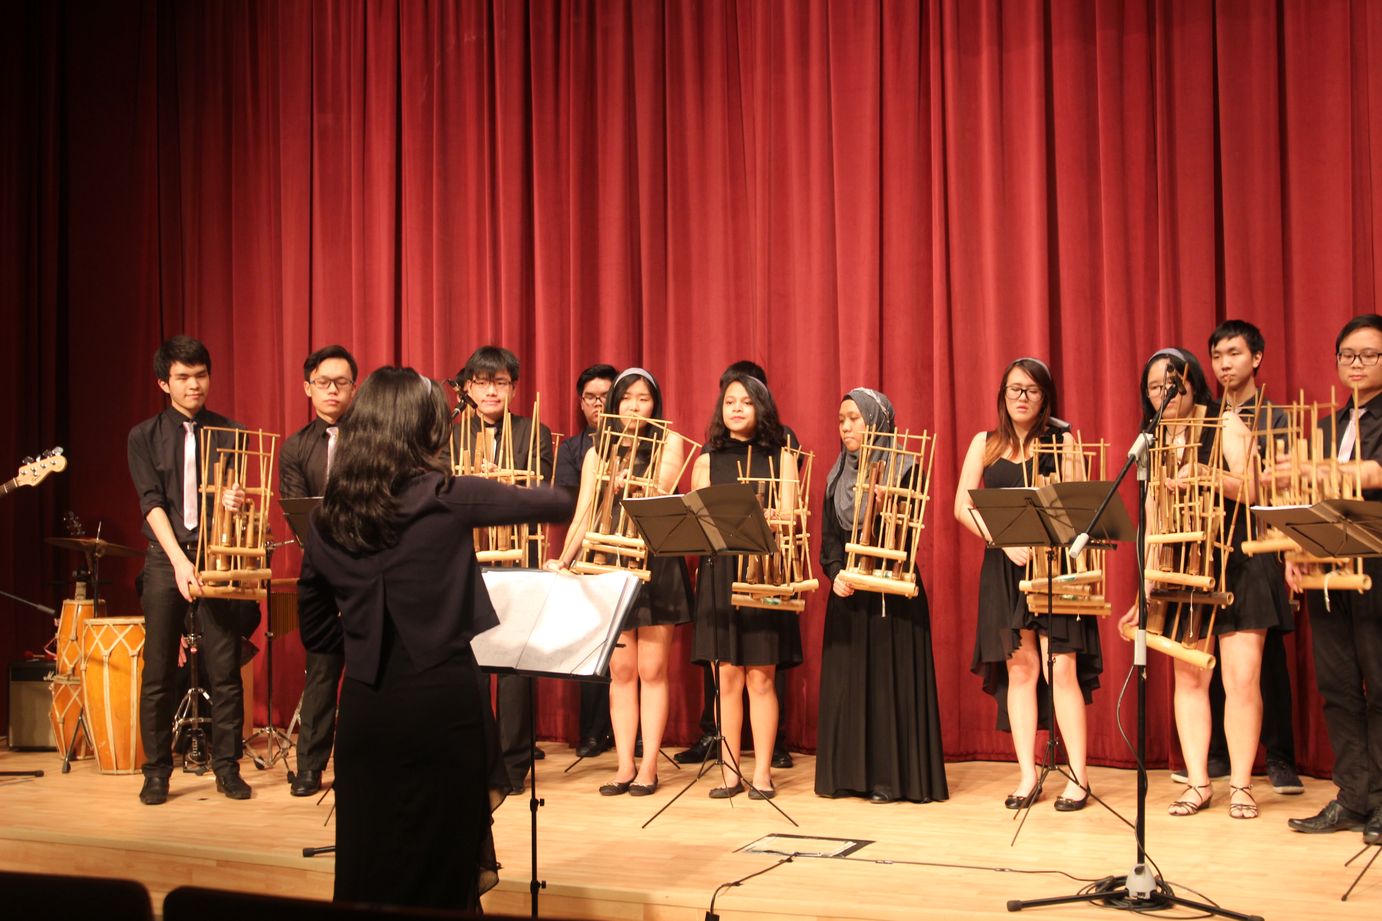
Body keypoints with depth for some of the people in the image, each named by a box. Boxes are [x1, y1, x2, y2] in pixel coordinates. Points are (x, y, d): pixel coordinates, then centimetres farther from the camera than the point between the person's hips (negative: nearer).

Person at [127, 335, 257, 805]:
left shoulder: (230, 433, 8)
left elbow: (237, 493, 4)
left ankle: (227, 767, 10)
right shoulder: (144, 437, 6)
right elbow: (152, 503, -5)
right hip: (166, 558, 0)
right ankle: (157, 771, 13)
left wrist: (236, 501, -22)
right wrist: (180, 560, -17)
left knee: (224, 669, -1)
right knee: (158, 672, 2)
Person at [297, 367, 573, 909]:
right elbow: (550, 504, 7)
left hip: (364, 708, 4)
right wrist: (566, 497, 29)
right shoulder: (444, 498, -7)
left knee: (368, 869, 14)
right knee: (438, 871, 7)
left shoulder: (327, 519, 5)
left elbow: (317, 631, 14)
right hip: (442, 703, -4)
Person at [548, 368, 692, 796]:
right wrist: (563, 559, -10)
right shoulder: (598, 452, 11)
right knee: (621, 670, 4)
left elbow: (661, 491, -13)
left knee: (652, 670, 0)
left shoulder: (669, 443, 5)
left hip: (656, 565, -2)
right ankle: (624, 766, 10)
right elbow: (584, 513, 3)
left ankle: (649, 766, 6)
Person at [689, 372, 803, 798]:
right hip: (719, 571, 1)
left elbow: (787, 516, -2)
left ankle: (762, 771, 5)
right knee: (727, 677, 1)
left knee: (760, 677, -2)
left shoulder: (780, 456, 8)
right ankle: (729, 770, 9)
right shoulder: (707, 459, 11)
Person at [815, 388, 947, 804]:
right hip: (847, 594, 6)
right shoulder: (837, 476, 14)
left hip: (890, 592, -6)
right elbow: (828, 536, 10)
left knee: (889, 679, -3)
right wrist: (836, 572, -7)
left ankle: (891, 777, 3)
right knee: (847, 678, 7)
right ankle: (848, 773, 15)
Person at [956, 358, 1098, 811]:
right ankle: (1027, 777, 10)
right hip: (1004, 566, 2)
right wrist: (1006, 540, -9)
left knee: (1061, 667, -7)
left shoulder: (1061, 439, 4)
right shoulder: (985, 444, 9)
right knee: (1019, 668, 3)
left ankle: (1078, 777, 0)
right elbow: (962, 507, 2)